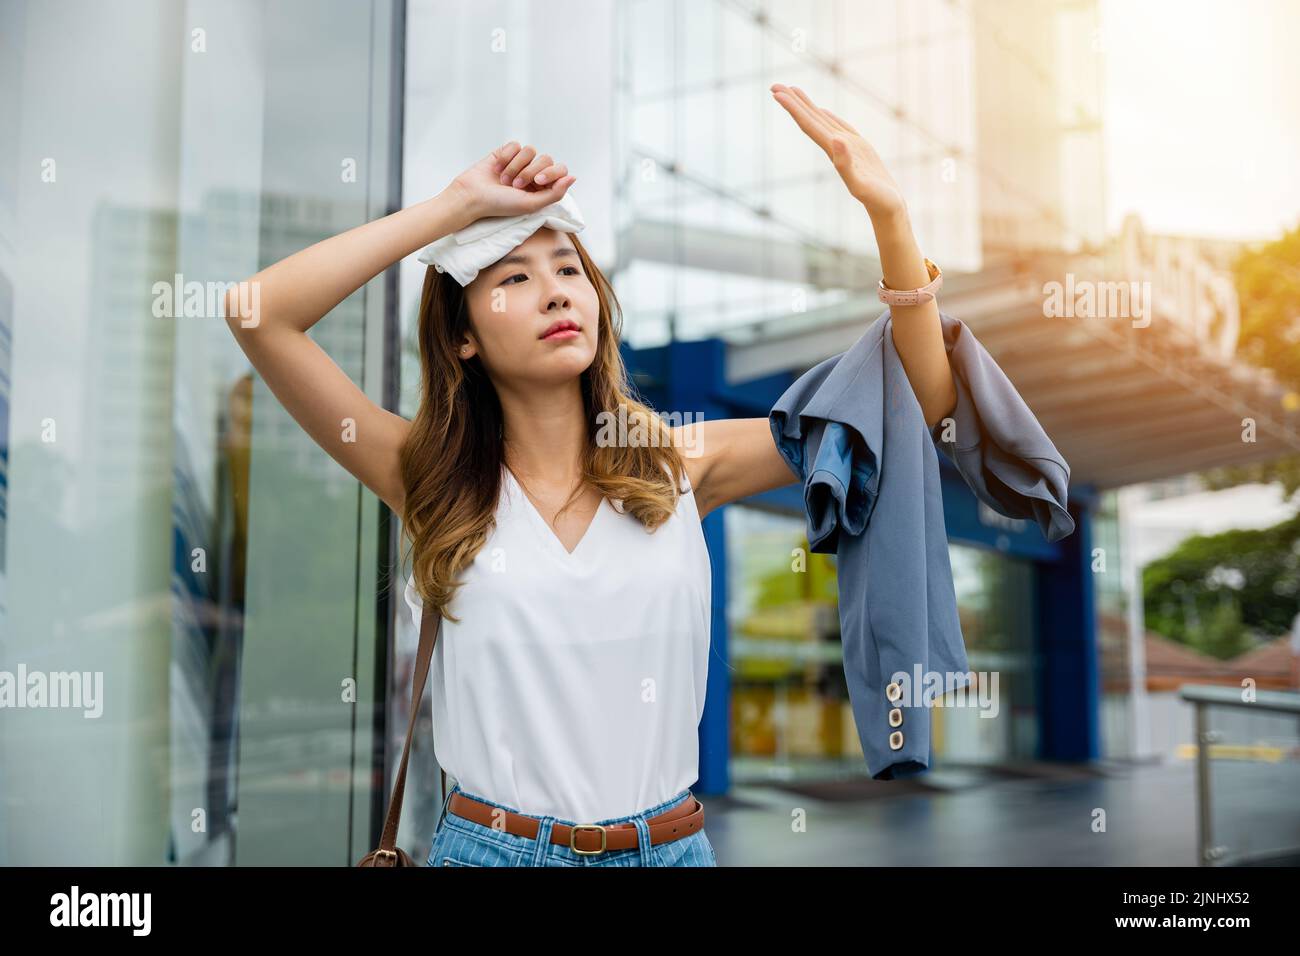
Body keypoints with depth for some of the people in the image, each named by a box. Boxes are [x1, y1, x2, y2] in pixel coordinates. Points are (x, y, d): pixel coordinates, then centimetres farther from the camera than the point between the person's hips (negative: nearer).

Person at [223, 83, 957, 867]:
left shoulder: (679, 464, -2)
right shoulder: (433, 484, -5)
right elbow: (258, 313, -14)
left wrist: (886, 209, -13)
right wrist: (459, 205, -13)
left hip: (671, 843, 2)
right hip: (490, 844, -1)